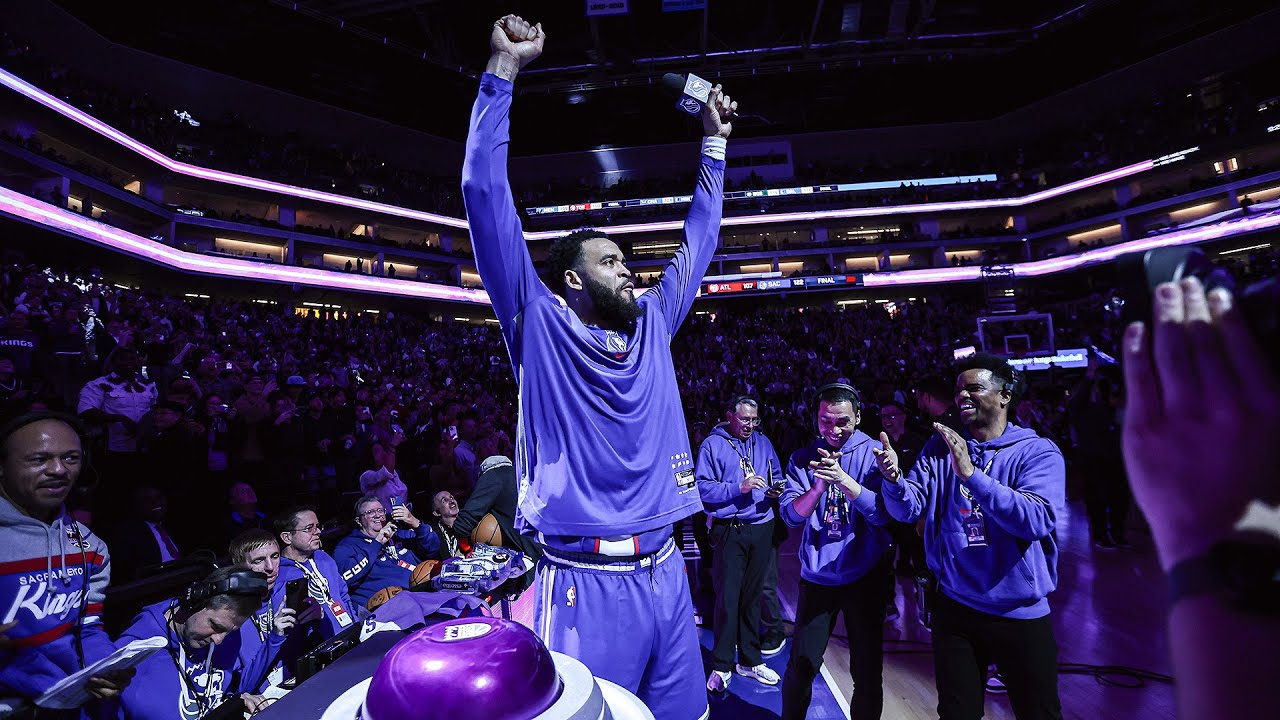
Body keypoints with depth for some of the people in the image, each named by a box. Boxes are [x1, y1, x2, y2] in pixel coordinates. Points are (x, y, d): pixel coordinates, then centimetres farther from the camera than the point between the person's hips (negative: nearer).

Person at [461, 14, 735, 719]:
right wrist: (503, 69, -8)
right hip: (586, 584, -5)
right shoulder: (540, 326, -5)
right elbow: (486, 198, -9)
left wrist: (714, 143, 23)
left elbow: (696, 242, 19)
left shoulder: (651, 327, 10)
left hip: (666, 574, 6)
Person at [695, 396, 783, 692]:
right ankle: (721, 665, 15)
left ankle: (750, 660, 28)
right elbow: (702, 487, -12)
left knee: (753, 595, 13)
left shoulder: (763, 442, 11)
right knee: (728, 597, -1)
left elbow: (776, 477, 16)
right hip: (729, 531, -4)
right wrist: (738, 487, -19)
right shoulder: (712, 445, -5)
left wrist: (776, 490, -6)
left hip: (762, 528, 4)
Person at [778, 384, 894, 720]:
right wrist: (819, 486, -27)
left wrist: (843, 480, -30)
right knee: (800, 667, 9)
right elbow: (791, 515, -10)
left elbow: (883, 514, -16)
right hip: (817, 576, 1)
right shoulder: (803, 458, -2)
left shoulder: (873, 453, -7)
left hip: (865, 576, -1)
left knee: (868, 670, 13)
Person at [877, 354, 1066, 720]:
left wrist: (970, 474, -35)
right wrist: (894, 479, -29)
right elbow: (909, 510, -8)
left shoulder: (1038, 451, -9)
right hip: (954, 606, 2)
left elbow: (1037, 520, -25)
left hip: (1020, 612, -2)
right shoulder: (940, 447, 0)